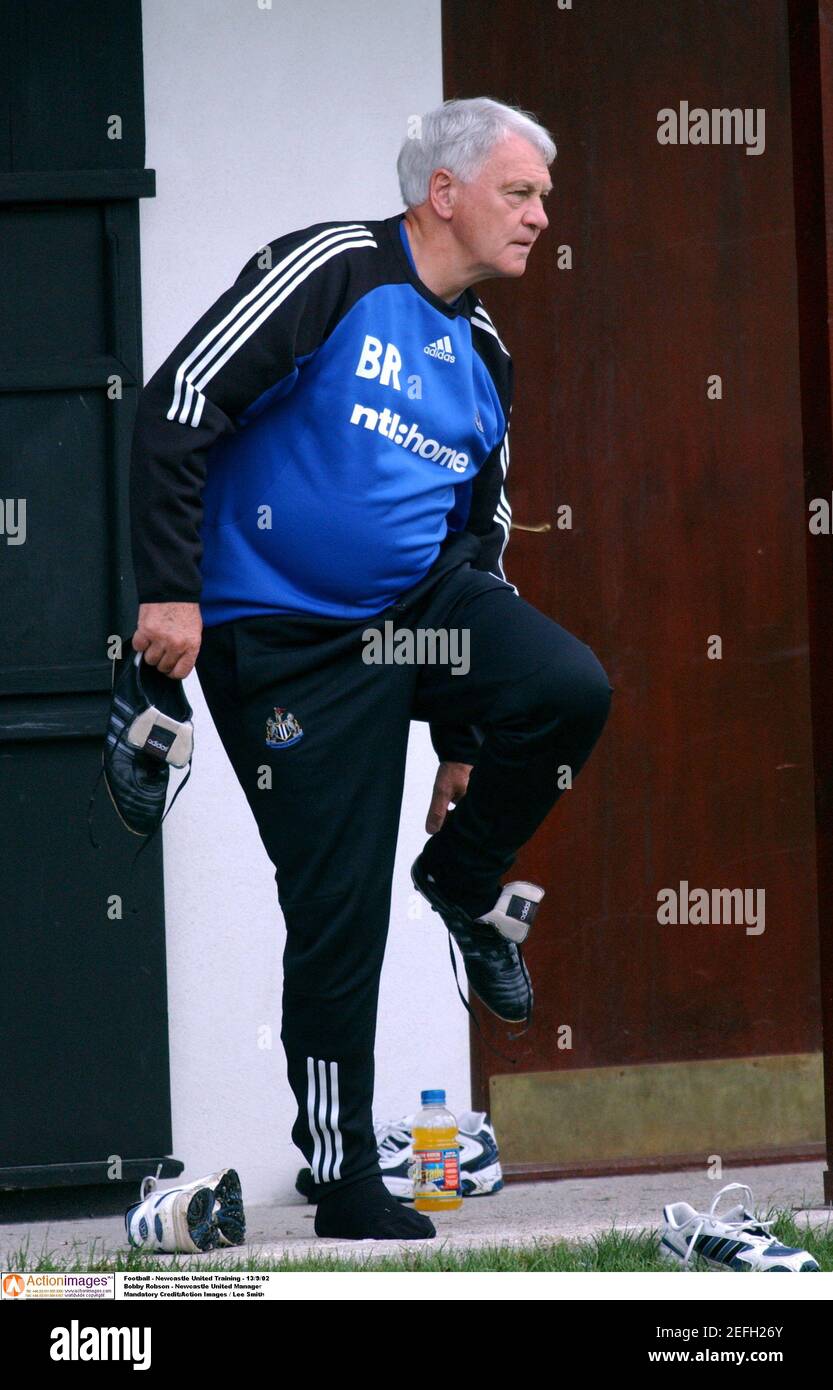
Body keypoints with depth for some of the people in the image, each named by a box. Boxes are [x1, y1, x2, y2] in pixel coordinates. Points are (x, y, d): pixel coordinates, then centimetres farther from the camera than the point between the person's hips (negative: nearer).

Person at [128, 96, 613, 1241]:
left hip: (424, 599, 6)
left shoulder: (483, 355, 12)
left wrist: (466, 738, 20)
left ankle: (465, 879, 4)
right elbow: (180, 405, -16)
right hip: (286, 640, -6)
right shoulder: (332, 271, -10)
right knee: (339, 918, -6)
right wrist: (170, 589, -22)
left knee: (571, 689, -24)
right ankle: (346, 1191, 8)